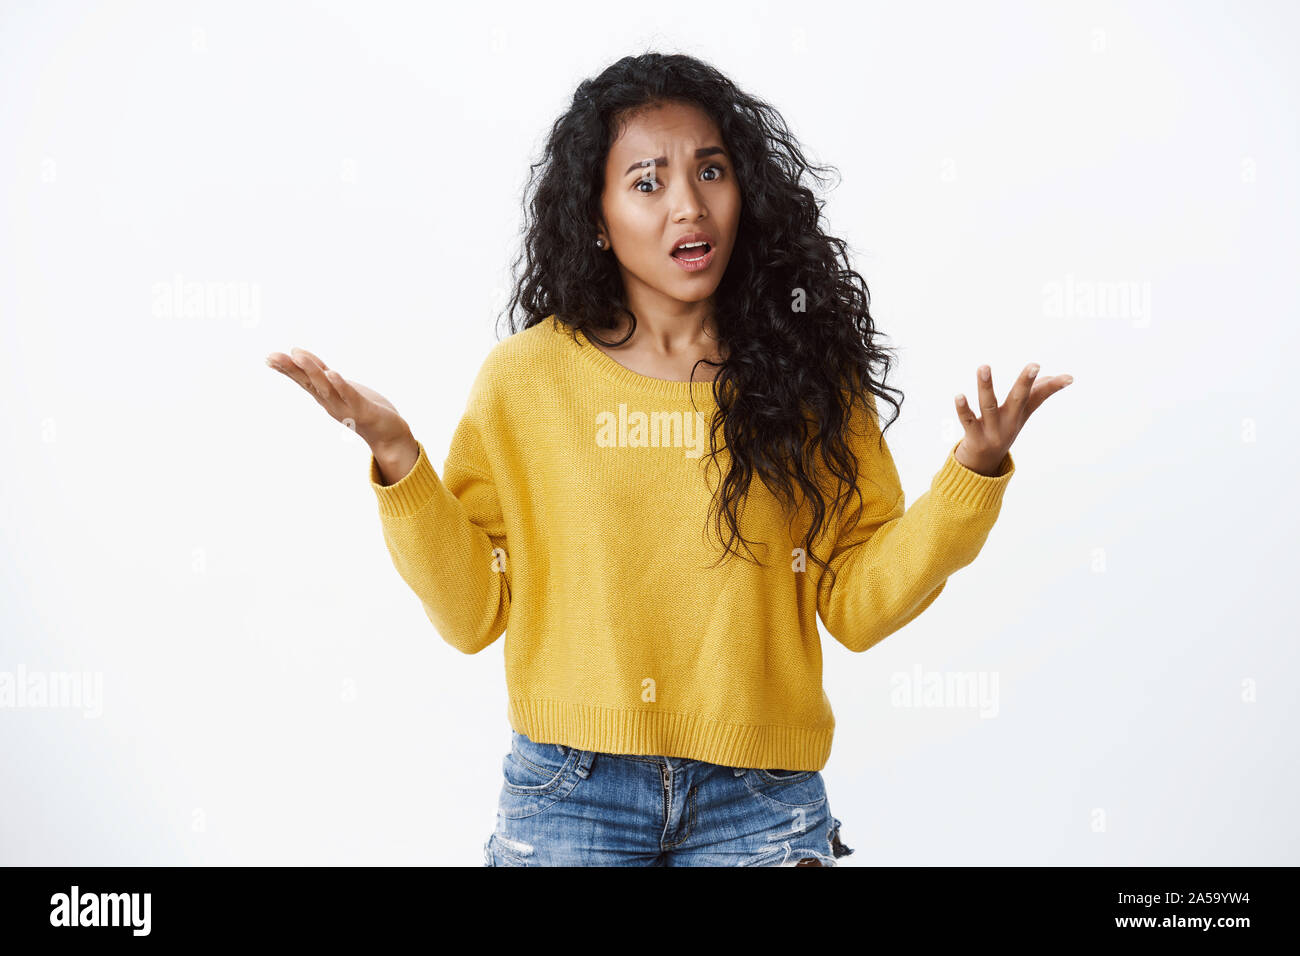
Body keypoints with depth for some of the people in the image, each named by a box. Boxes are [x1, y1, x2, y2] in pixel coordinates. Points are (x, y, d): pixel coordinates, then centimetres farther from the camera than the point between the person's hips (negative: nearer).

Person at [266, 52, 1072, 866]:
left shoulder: (810, 375, 0)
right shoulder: (527, 378, -2)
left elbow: (855, 604, -1)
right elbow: (473, 611, -2)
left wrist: (972, 475, -12)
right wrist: (398, 459, -13)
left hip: (760, 799, 1)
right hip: (570, 794, 0)